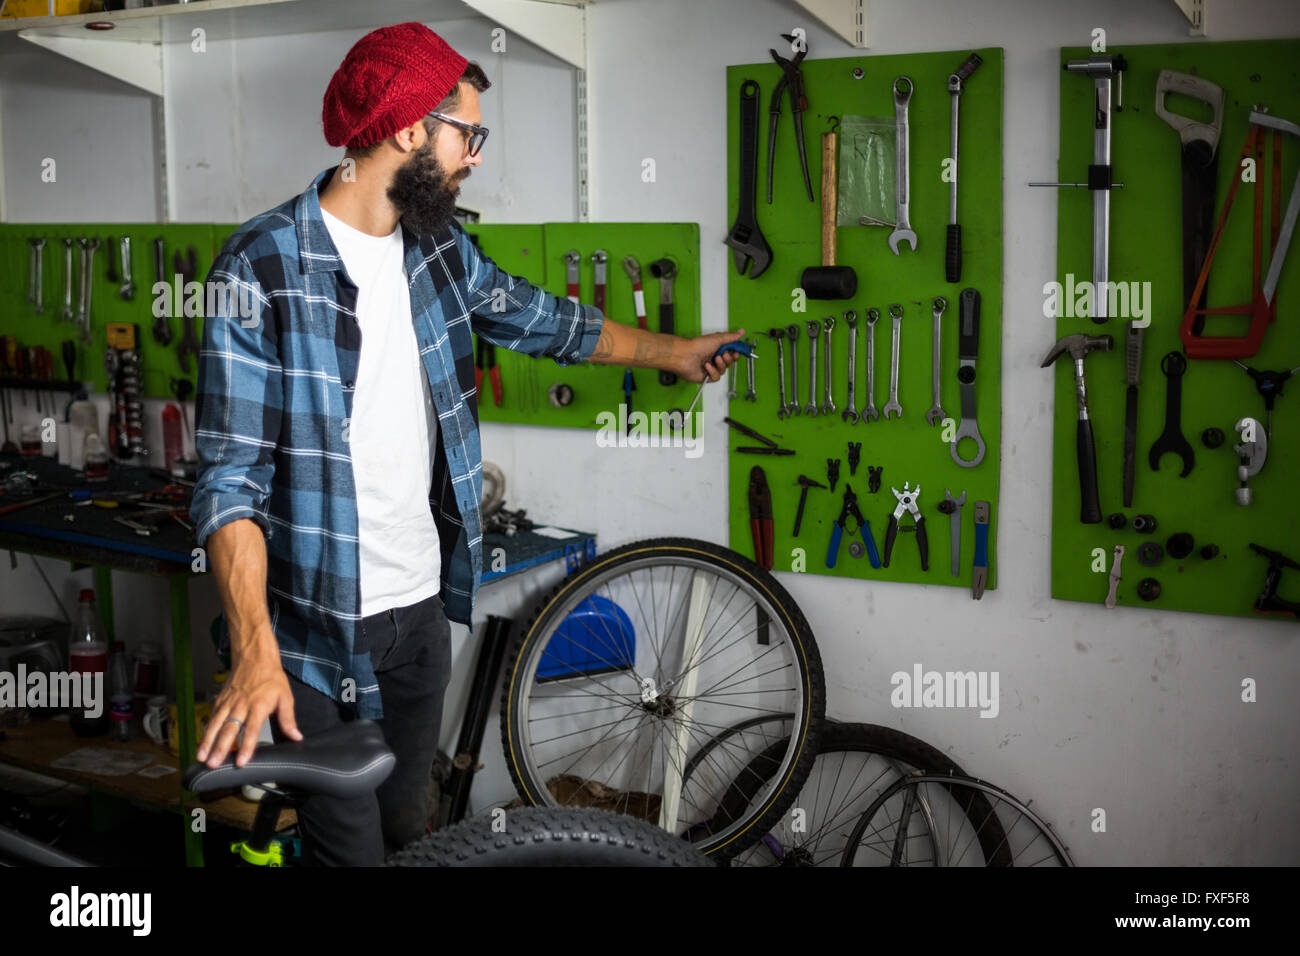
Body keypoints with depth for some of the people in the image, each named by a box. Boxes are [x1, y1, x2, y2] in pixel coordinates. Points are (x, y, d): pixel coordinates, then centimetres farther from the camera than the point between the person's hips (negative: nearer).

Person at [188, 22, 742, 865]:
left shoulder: (438, 251, 5)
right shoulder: (265, 267, -17)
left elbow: (540, 318, 23)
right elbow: (231, 476, -19)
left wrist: (674, 352, 32)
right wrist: (255, 655, -28)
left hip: (424, 604, 7)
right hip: (320, 623, -6)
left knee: (409, 824, 18)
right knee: (351, 844, 1)